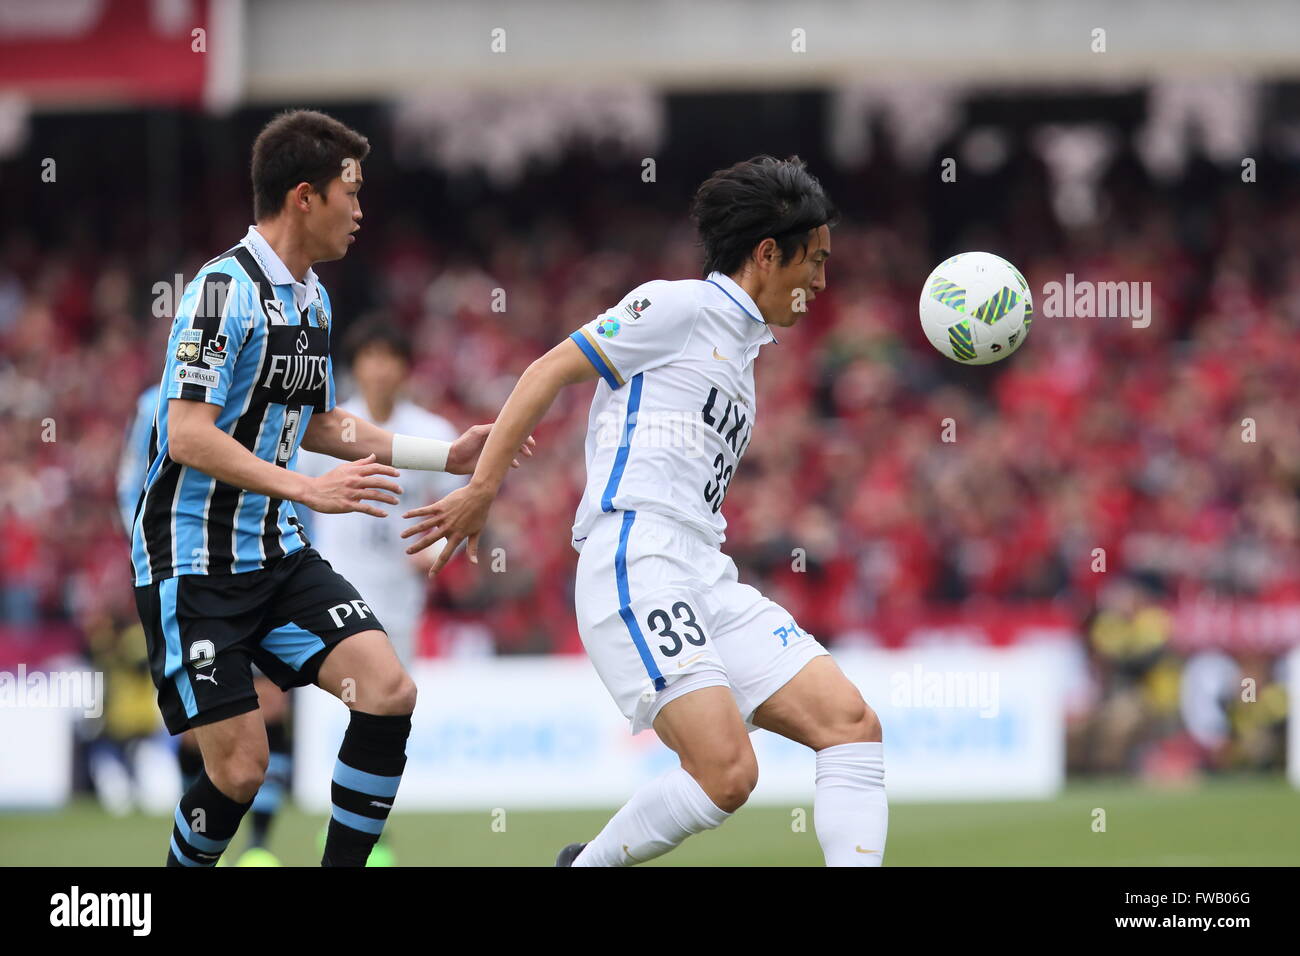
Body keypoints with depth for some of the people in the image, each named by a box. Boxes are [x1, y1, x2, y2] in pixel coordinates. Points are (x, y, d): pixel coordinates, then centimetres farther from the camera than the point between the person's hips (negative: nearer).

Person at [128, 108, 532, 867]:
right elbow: (189, 437, -24)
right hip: (194, 563, -8)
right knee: (241, 769, -11)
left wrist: (446, 455, 18)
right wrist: (308, 490, -31)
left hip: (276, 551, 8)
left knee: (389, 692, -10)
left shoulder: (312, 297, 11)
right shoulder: (225, 289, -17)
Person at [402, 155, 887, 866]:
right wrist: (482, 488, -8)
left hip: (706, 582, 9)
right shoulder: (680, 307, -1)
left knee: (852, 725, -6)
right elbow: (550, 371, -4)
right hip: (636, 570, -9)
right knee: (726, 773, -22)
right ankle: (589, 866, 0)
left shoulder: (741, 347, 25)